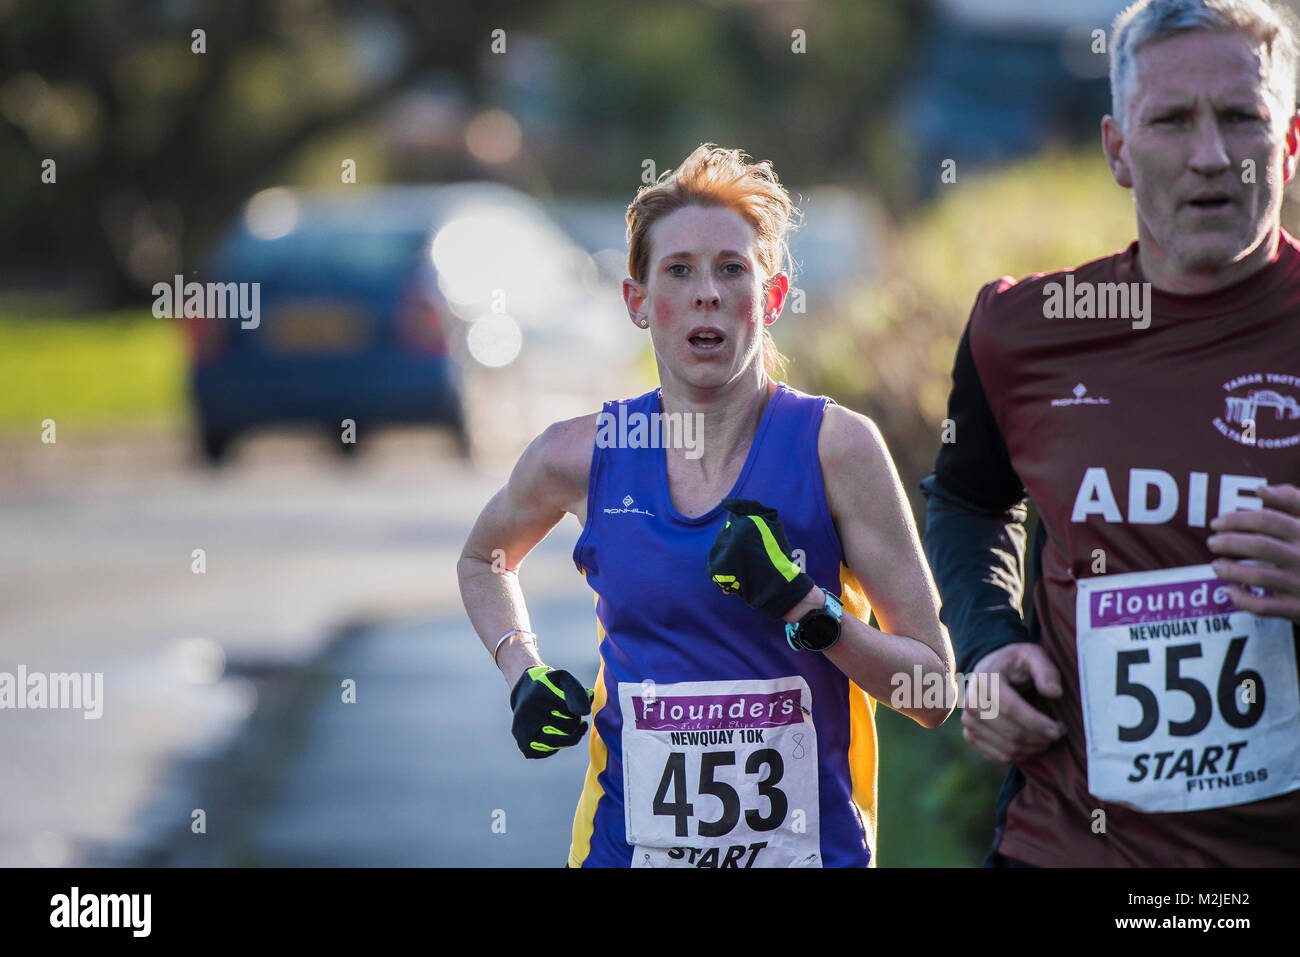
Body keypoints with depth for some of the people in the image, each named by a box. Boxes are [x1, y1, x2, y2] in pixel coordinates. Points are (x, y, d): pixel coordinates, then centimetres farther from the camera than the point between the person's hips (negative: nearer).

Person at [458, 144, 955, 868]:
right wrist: (523, 674, 6)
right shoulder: (582, 455, -1)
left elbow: (934, 695, -6)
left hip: (812, 844, -2)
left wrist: (805, 609, -20)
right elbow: (484, 559, 23)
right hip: (629, 845, 2)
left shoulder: (837, 446, -7)